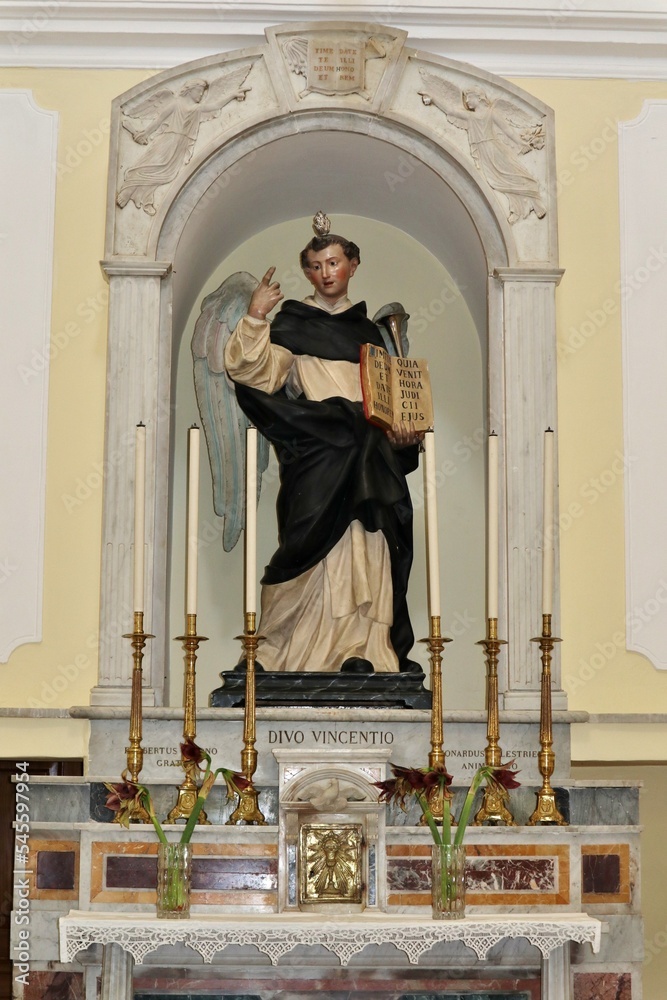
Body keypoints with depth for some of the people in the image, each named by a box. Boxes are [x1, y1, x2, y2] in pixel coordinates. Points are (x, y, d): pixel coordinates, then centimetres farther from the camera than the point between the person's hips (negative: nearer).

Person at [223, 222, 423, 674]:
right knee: (322, 546, -12)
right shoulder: (291, 324, 8)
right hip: (316, 454, -4)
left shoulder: (368, 330, 21)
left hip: (369, 458, 4)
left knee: (368, 553, -2)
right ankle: (307, 649, -7)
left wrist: (403, 430, 3)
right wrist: (254, 318, -18)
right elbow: (250, 370, -5)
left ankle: (364, 649, -2)